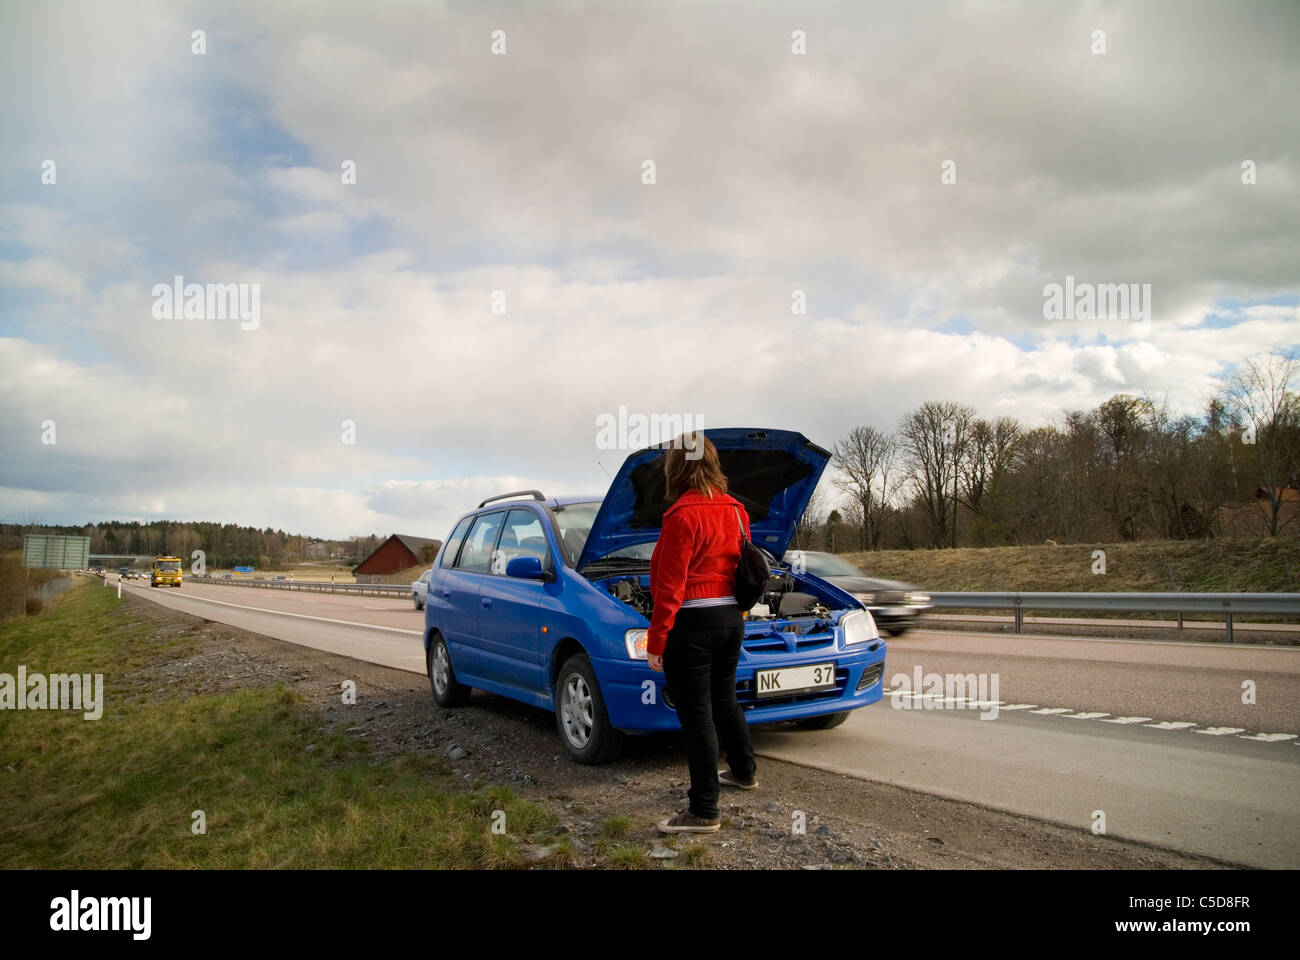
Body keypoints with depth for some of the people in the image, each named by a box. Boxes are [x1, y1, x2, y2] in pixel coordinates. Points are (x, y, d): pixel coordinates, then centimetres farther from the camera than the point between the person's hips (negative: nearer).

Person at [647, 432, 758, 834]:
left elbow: (670, 586, -18)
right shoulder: (735, 510, 7)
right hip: (731, 617, 8)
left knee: (696, 713, -1)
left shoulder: (682, 515, -17)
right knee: (723, 697, 26)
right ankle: (744, 770, 44)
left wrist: (656, 640, -13)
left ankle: (704, 812, 6)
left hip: (691, 623, -8)